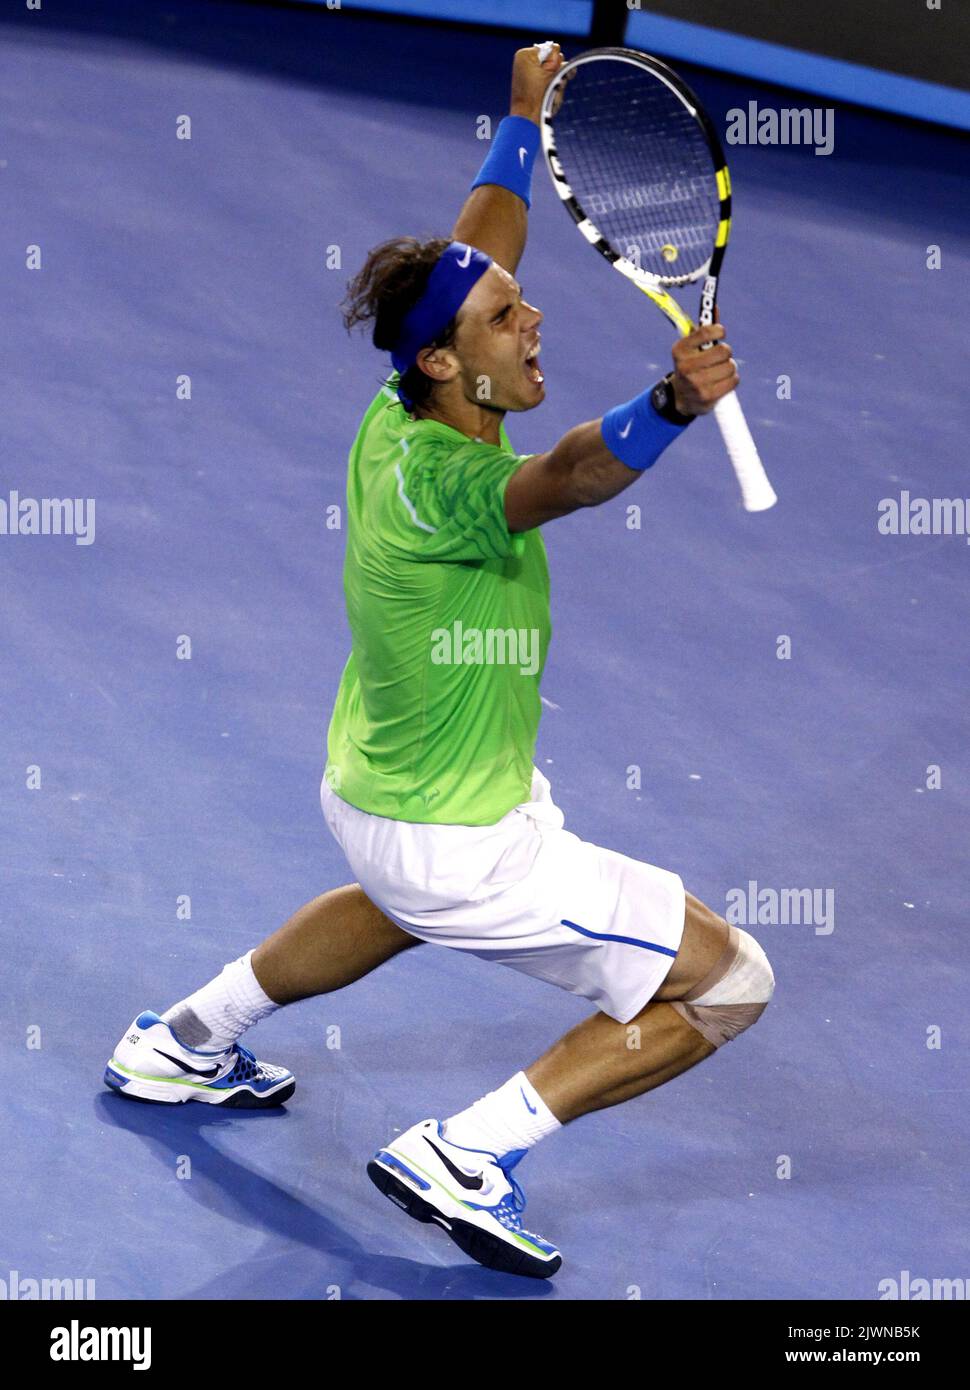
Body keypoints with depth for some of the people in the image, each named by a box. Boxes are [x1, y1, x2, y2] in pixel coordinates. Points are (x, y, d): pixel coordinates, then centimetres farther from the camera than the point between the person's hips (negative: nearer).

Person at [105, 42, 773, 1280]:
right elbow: (570, 475, -56)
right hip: (457, 845, -9)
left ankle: (183, 1041, 51)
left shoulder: (400, 416, -8)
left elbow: (477, 252, 9)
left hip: (366, 786, 9)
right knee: (728, 982, -2)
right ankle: (468, 1156, -2)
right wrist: (673, 404, -73)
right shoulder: (439, 483, -33)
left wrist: (524, 119, 17)